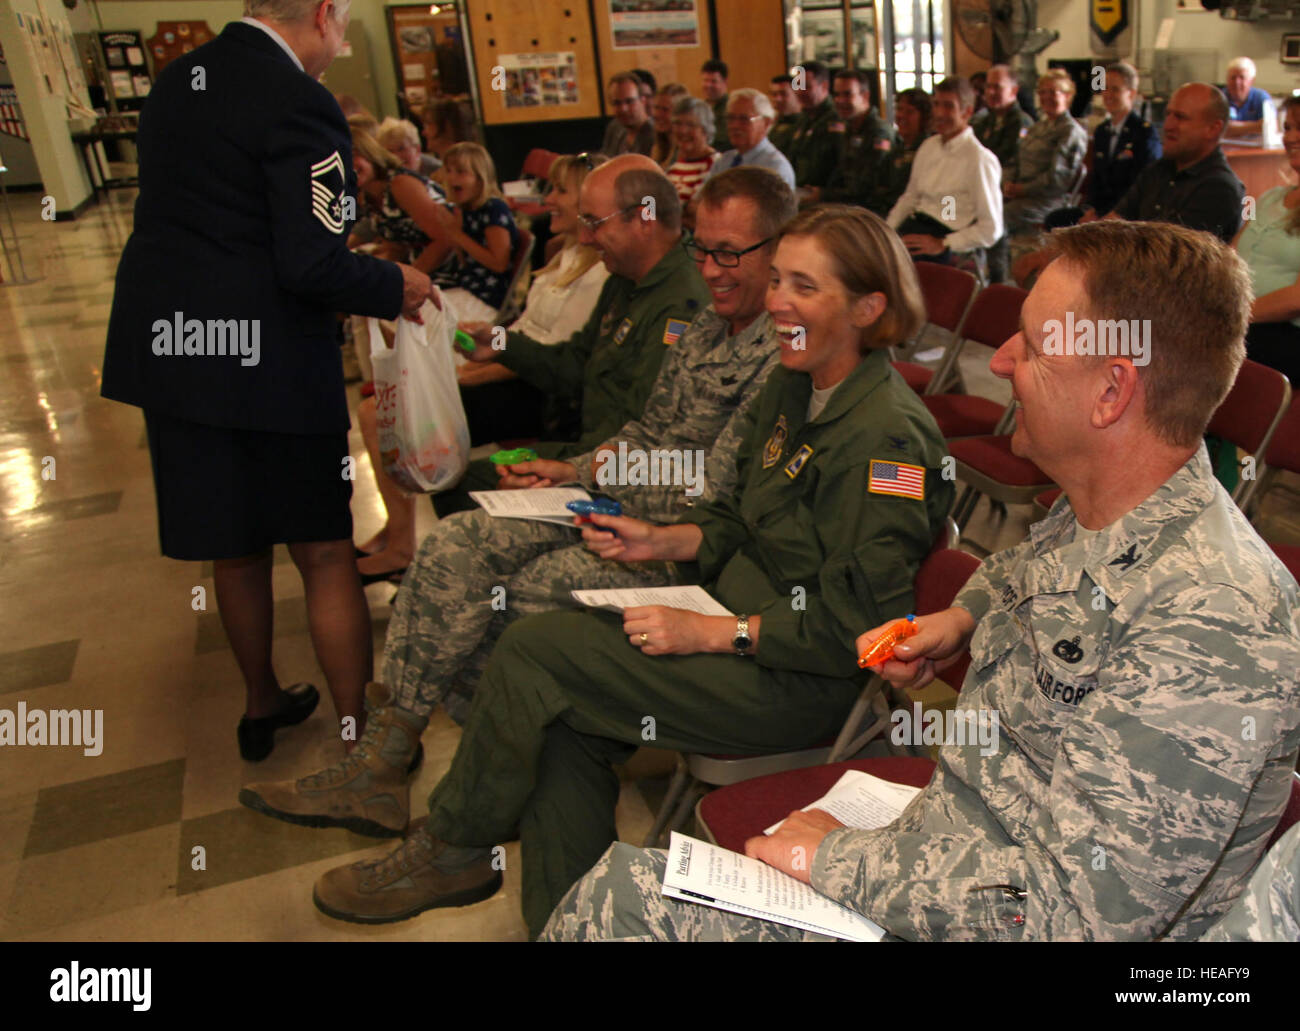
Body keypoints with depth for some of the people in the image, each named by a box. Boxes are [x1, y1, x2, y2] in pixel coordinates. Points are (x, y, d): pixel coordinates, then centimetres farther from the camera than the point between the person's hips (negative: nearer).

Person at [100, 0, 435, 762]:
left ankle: (262, 705, 37)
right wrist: (395, 287, -3)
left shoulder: (177, 79, 12)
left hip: (166, 341, 8)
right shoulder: (299, 102, -14)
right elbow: (311, 265, -20)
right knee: (324, 553, 4)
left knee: (236, 548, 19)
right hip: (266, 358, -7)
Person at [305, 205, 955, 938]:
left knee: (535, 651, -13)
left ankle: (453, 852, 12)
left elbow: (854, 624, -22)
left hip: (798, 682, -8)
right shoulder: (792, 389, 9)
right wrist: (663, 541, 3)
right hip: (742, 623, 9)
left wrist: (709, 633, -20)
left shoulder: (887, 437, -19)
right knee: (563, 729, -11)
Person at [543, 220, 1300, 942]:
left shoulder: (1212, 622, -28)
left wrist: (837, 858, -19)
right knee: (627, 883, 2)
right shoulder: (1089, 521, 0)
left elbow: (1067, 913, -28)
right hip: (934, 856, 8)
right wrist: (963, 620, 7)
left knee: (627, 895, -11)